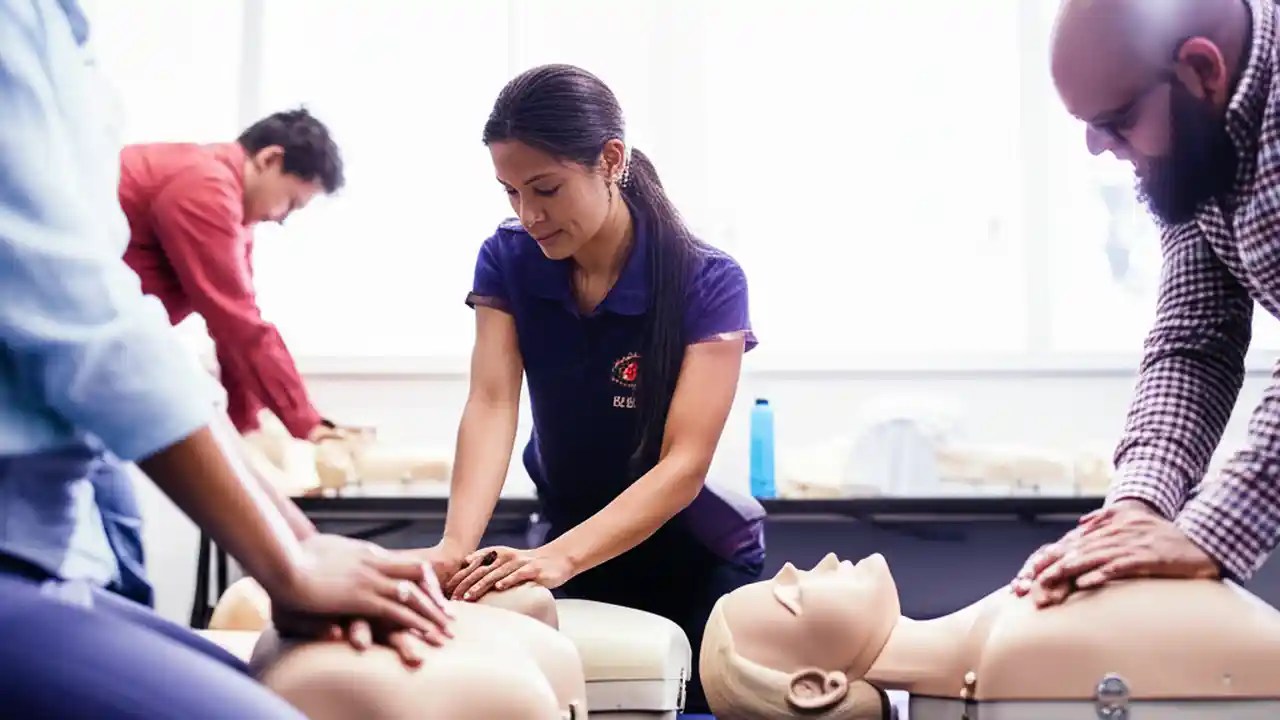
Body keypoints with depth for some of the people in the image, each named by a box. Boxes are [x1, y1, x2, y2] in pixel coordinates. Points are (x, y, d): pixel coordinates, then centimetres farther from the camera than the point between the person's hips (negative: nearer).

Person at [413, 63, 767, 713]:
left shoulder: (707, 282, -23)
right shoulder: (507, 262, -11)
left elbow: (684, 467, -29)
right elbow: (491, 408, -22)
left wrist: (559, 558, -43)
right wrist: (456, 545, -40)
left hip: (694, 565, -3)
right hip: (571, 539, 3)